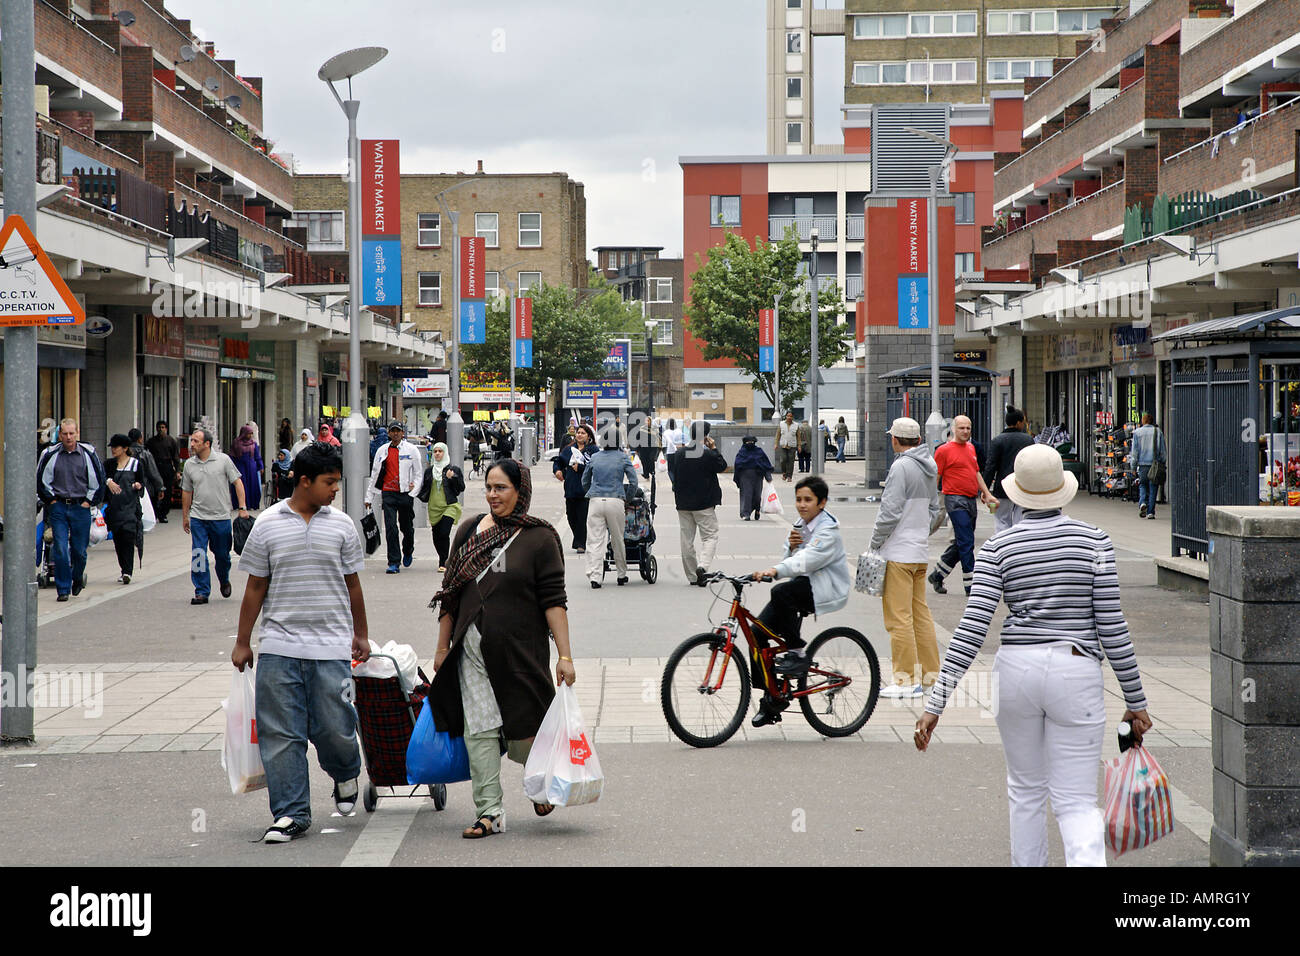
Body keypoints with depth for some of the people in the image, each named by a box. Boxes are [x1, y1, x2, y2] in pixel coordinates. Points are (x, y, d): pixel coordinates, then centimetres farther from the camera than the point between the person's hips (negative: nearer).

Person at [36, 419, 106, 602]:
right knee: (60, 549, -7)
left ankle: (77, 578, 33)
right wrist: (51, 499, 4)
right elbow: (41, 480, 10)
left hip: (81, 507, 0)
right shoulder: (50, 455, 0)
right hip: (58, 508, 0)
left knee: (79, 550, 5)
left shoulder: (89, 454, -1)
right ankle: (63, 589, -2)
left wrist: (89, 501, 2)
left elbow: (98, 480, 7)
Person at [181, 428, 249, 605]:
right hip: (198, 517, 2)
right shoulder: (189, 464, 4)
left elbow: (237, 482, -1)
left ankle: (224, 581, 36)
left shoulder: (223, 460, -4)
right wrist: (185, 516, 16)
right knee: (198, 556, -6)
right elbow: (186, 491, 13)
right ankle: (202, 592, -1)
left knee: (222, 555, 9)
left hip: (221, 517, -2)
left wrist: (242, 507, -7)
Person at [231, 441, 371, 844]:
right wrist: (242, 642, 9)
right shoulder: (268, 524, 2)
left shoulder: (341, 525, 5)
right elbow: (255, 587, 7)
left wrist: (361, 635, 18)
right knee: (280, 734, 0)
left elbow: (352, 584, 14)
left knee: (334, 727, -1)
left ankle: (345, 774, 31)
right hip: (279, 646, 0)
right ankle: (291, 813, 8)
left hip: (331, 646, 0)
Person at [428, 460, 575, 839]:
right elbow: (451, 594, 14)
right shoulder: (469, 531, 9)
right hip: (472, 649, 4)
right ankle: (489, 812, 6)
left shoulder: (539, 538, -4)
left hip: (520, 650, -4)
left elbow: (553, 601, -6)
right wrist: (443, 646, 14)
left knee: (522, 737, 2)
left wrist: (564, 655, -12)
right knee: (479, 731, -1)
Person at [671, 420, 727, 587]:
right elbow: (722, 466, 1)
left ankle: (692, 576, 13)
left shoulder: (679, 453, 2)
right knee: (710, 536, 4)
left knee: (687, 539, 10)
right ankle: (702, 566, -20)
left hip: (683, 504, 4)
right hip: (704, 504, -4)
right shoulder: (708, 454, -13)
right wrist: (713, 448, 3)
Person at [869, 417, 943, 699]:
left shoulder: (901, 467, -15)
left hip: (898, 554, -9)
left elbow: (890, 512, -18)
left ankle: (907, 680, -5)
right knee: (920, 614, 14)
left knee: (899, 617, -5)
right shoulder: (929, 467, 12)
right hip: (920, 553, 9)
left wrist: (875, 543, -8)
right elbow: (934, 510, 19)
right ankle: (929, 673, 18)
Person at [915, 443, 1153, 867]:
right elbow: (1111, 627, -4)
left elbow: (972, 629, -8)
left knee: (1026, 789, 20)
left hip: (1016, 670, 1)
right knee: (1076, 801, 0)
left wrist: (935, 704, -8)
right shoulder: (1094, 540, -2)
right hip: (1076, 674, -1)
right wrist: (1136, 701, 4)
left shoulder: (998, 547, -1)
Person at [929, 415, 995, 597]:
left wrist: (987, 494, 21)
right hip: (955, 500, -8)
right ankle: (970, 585, -5)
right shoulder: (944, 450, -7)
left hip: (972, 500, 8)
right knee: (966, 543, -9)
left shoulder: (971, 448, 16)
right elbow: (935, 478, -7)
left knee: (960, 543, 13)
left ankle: (937, 575, 26)